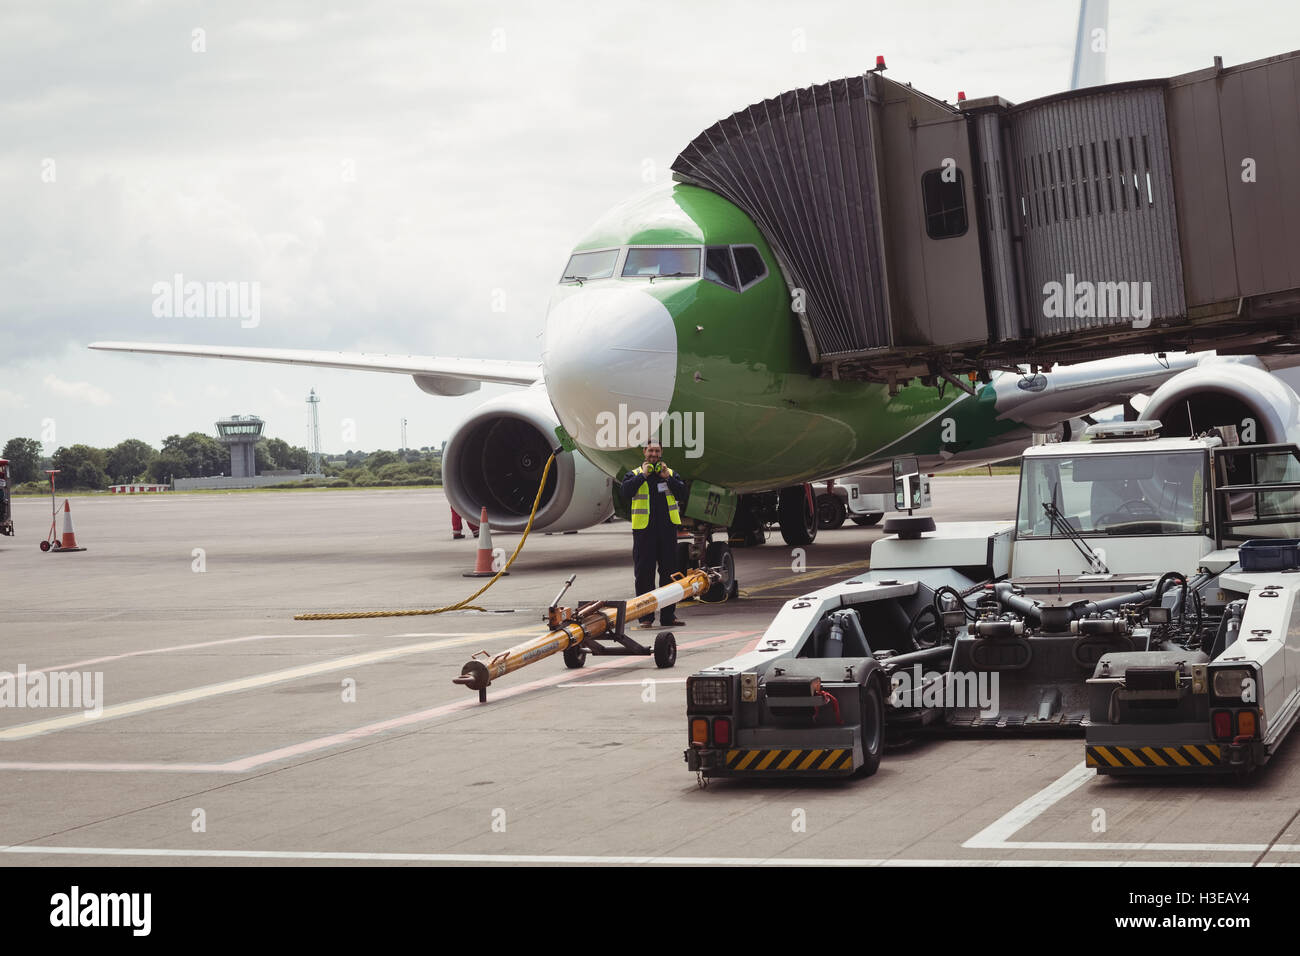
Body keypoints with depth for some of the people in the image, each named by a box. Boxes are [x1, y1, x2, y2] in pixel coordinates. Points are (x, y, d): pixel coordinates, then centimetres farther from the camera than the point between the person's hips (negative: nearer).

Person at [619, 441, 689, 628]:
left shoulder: (671, 473, 14)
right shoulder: (635, 474, 7)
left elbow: (682, 492, 0)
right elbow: (625, 490, -12)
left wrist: (667, 478, -9)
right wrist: (643, 475, -13)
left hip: (667, 528, 3)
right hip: (644, 530, -3)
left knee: (669, 572, 5)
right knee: (644, 573, -2)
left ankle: (668, 615, 11)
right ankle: (646, 616, 1)